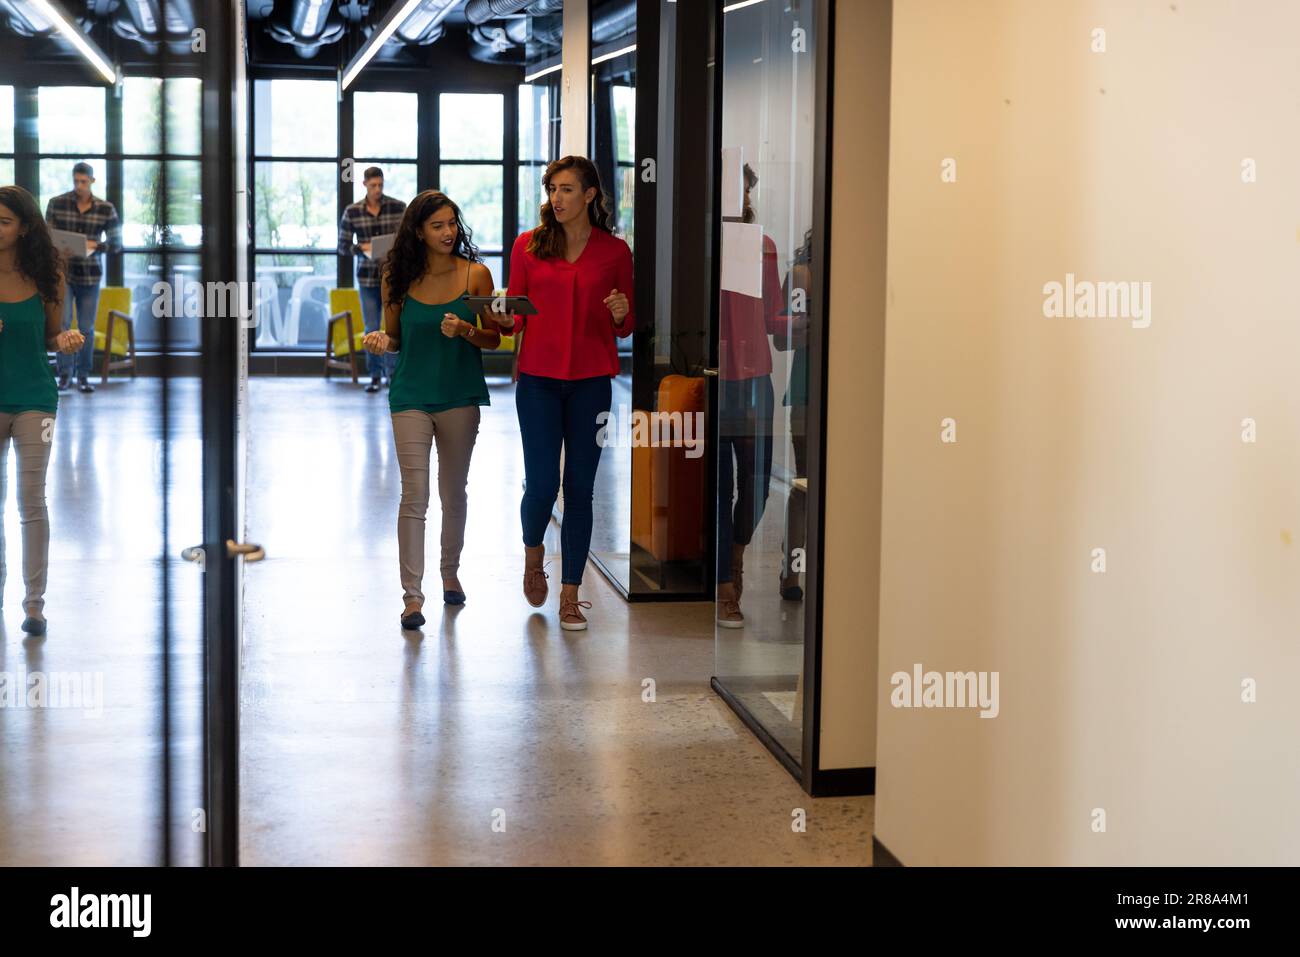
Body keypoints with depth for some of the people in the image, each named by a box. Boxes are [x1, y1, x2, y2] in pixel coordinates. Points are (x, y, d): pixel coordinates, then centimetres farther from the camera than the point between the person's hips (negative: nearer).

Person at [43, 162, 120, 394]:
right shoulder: (56, 204, -2)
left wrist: (94, 246, -18)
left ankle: (83, 376, 16)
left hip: (90, 276, 1)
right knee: (63, 323, -10)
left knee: (86, 328, 4)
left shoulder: (106, 209, -1)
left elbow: (116, 243, 1)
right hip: (62, 272, -1)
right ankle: (65, 374, 3)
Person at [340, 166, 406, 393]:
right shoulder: (352, 212, 0)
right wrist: (363, 248, -14)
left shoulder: (399, 207, -2)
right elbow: (343, 246, 4)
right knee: (371, 328, 4)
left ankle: (391, 372, 6)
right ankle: (375, 376, 14)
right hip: (367, 277, 1)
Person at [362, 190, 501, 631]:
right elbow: (394, 337, 9)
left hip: (461, 397, 1)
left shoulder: (476, 274, -3)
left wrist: (465, 330, -18)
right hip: (411, 396, -1)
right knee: (414, 496, -9)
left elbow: (494, 337, 2)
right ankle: (412, 594, -7)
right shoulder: (397, 278, -1)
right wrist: (381, 340, -13)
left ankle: (450, 572, 35)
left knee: (453, 492, 15)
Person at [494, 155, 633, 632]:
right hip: (539, 378, 0)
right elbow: (515, 314, 8)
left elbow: (627, 327, 9)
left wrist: (621, 315, -13)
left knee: (579, 487, 3)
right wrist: (505, 320, -14)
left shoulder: (615, 251, 4)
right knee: (541, 484, -4)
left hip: (591, 381, 0)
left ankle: (570, 595, 12)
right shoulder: (528, 245, 5)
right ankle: (533, 552, 29)